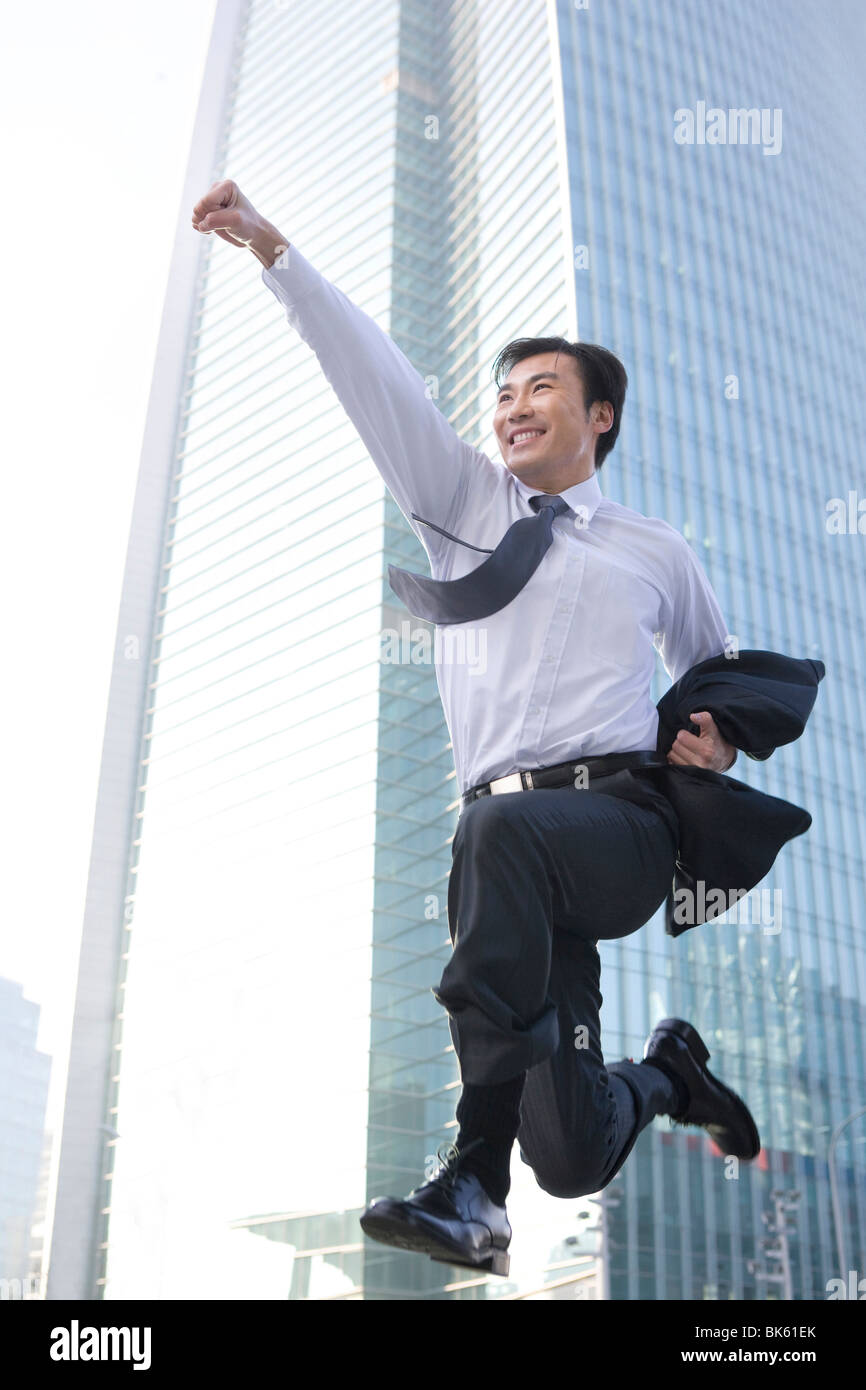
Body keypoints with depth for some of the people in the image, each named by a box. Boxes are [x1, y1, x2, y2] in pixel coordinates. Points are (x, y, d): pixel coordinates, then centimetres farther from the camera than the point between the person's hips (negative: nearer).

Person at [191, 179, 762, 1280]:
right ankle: (666, 1075, 30)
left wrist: (724, 740, 12)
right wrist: (272, 249, 2)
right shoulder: (464, 503, 18)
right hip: (514, 850, 1)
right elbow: (374, 373, 8)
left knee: (503, 830, -39)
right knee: (574, 1159, -7)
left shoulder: (659, 553, 18)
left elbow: (717, 668, 34)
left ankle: (473, 1180, -33)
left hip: (620, 827, -1)